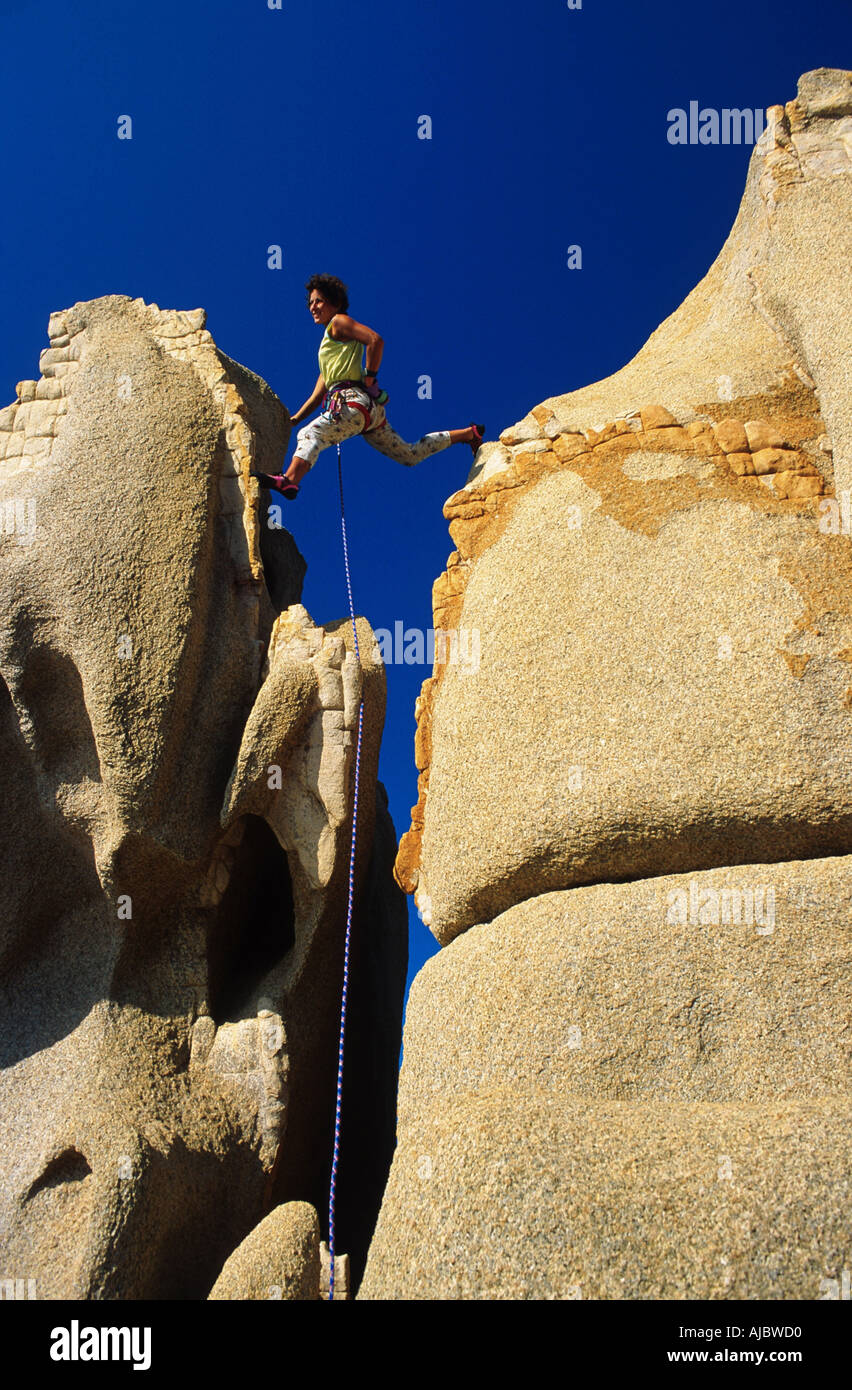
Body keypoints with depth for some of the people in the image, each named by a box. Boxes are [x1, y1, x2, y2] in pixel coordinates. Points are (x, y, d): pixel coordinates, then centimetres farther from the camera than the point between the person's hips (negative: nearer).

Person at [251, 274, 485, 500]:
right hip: (370, 408, 10)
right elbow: (318, 394, 28)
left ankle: (289, 480, -51)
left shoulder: (338, 322, 5)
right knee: (410, 455, 13)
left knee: (310, 434, -27)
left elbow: (376, 341, -13)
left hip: (355, 401, -10)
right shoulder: (328, 344, 32)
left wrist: (369, 376, -12)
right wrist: (295, 418, 19)